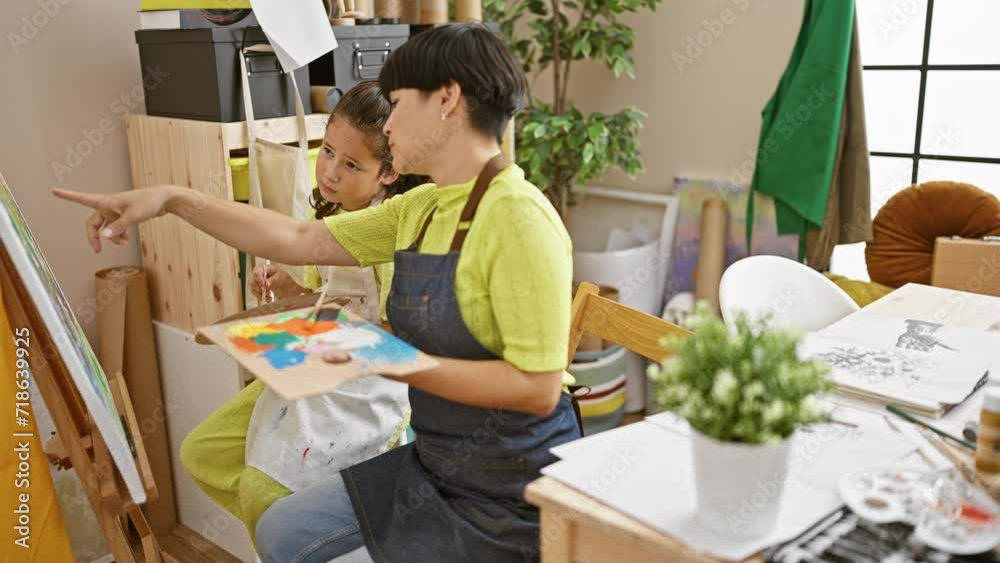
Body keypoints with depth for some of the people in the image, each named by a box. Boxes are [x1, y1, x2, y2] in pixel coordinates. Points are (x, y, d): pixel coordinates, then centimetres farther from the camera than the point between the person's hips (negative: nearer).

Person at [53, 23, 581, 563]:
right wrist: (174, 199, 5)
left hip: (510, 495, -7)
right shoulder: (422, 208, 4)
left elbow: (538, 387, -25)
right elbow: (300, 241, 7)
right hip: (432, 466, 8)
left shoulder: (516, 216, -23)